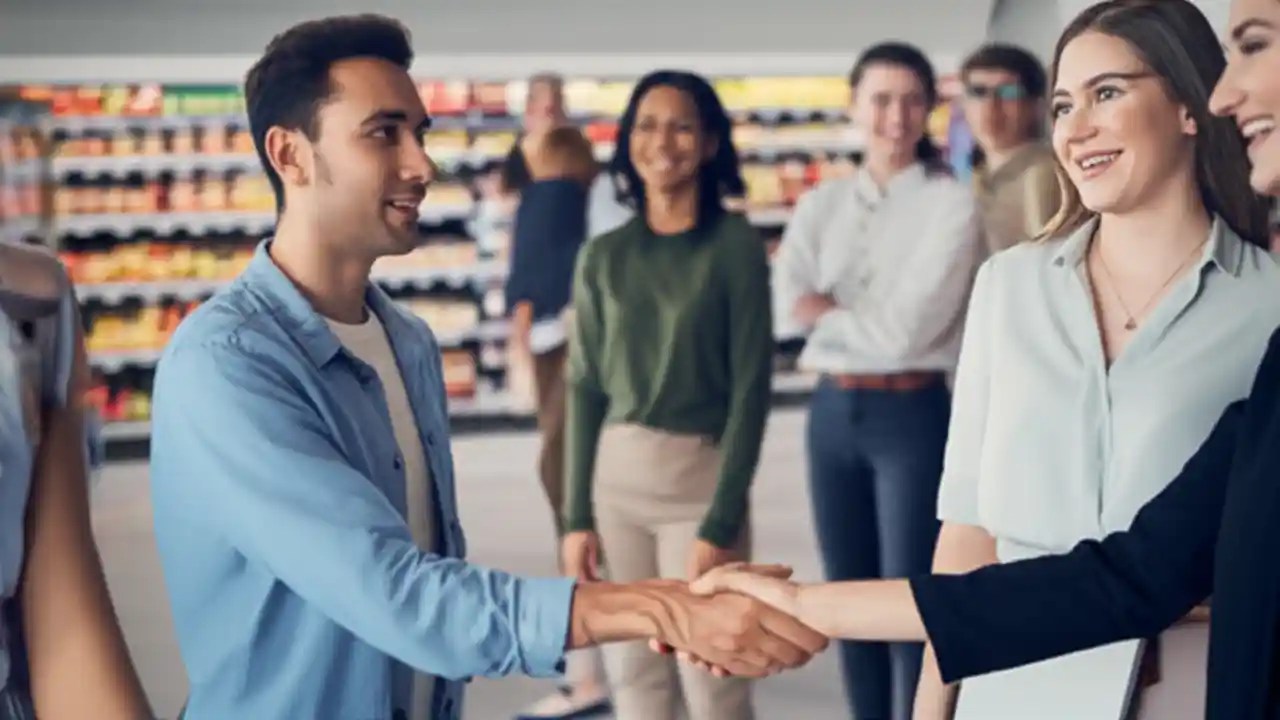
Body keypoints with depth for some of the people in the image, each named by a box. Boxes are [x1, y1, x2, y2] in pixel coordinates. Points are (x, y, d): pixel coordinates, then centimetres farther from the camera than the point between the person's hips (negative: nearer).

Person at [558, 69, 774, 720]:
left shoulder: (736, 247, -5)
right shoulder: (604, 256, 6)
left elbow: (751, 388, -7)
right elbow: (585, 388, 8)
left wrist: (722, 521, -12)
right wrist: (578, 516, 3)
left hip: (699, 475, -4)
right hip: (616, 474, 4)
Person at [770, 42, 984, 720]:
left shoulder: (952, 203, -7)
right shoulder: (821, 204, 7)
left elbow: (910, 328, -16)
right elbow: (786, 308, -5)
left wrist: (828, 312, -4)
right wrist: (870, 318, -15)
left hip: (913, 415, -5)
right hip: (833, 414, 5)